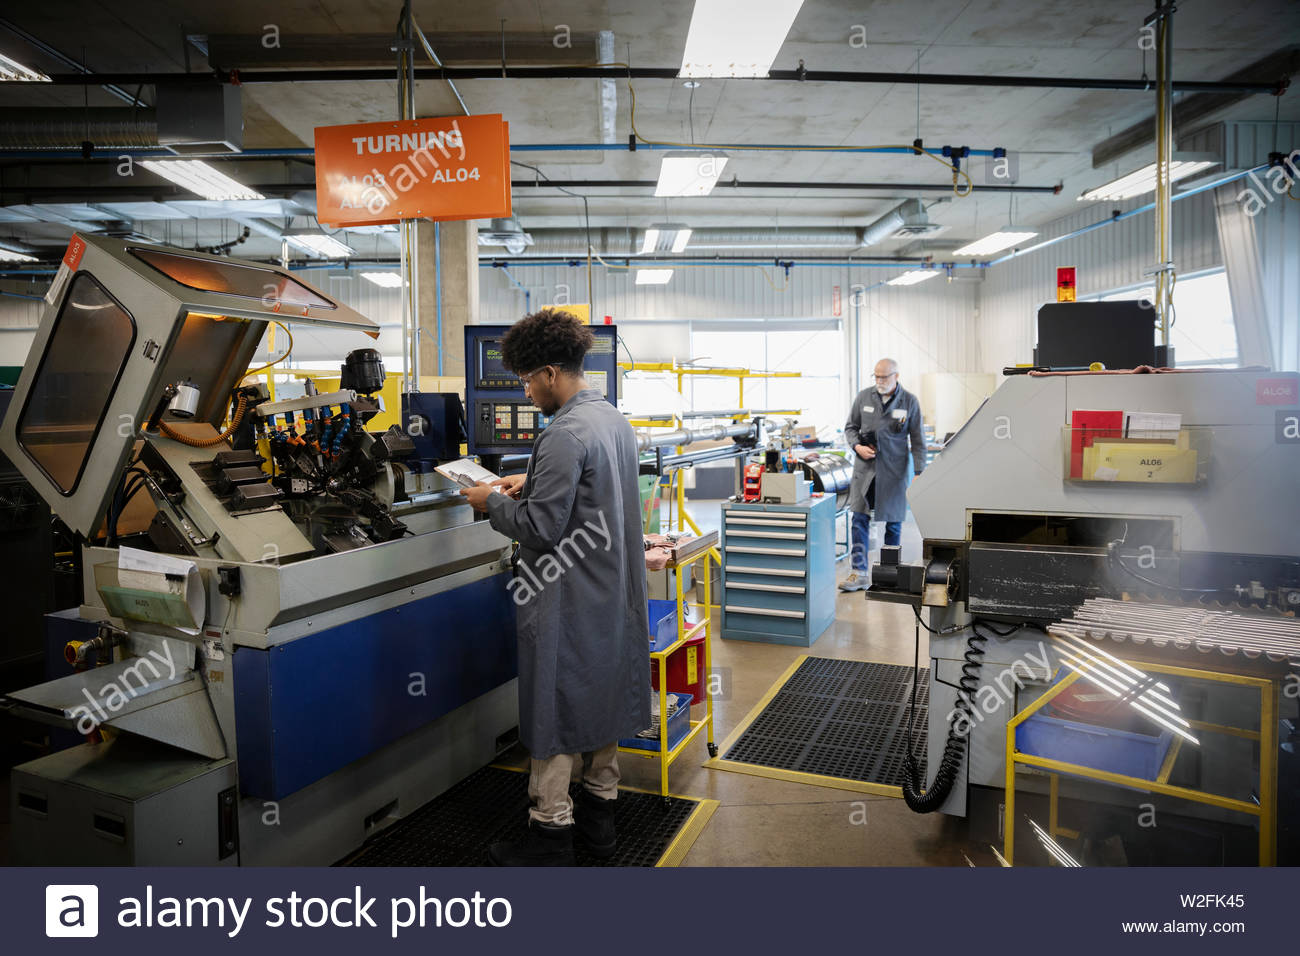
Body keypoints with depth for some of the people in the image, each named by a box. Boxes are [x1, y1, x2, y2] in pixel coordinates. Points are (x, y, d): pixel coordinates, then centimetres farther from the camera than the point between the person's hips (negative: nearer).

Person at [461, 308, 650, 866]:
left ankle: (551, 834, 18)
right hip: (612, 590, 9)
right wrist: (529, 484, 15)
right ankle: (599, 810, 34)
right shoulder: (615, 420, 7)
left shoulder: (564, 434, -22)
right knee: (603, 695, 18)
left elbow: (543, 529, -22)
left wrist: (494, 504, -6)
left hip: (568, 600, -9)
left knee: (556, 708, 4)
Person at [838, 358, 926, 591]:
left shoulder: (909, 402, -1)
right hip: (865, 467, 1)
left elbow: (917, 440, 0)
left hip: (894, 470, -1)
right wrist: (857, 446, -7)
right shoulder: (863, 397, 3)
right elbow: (850, 427, 13)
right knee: (860, 520, -4)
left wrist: (919, 473, -6)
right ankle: (860, 573, 0)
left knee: (893, 522, 8)